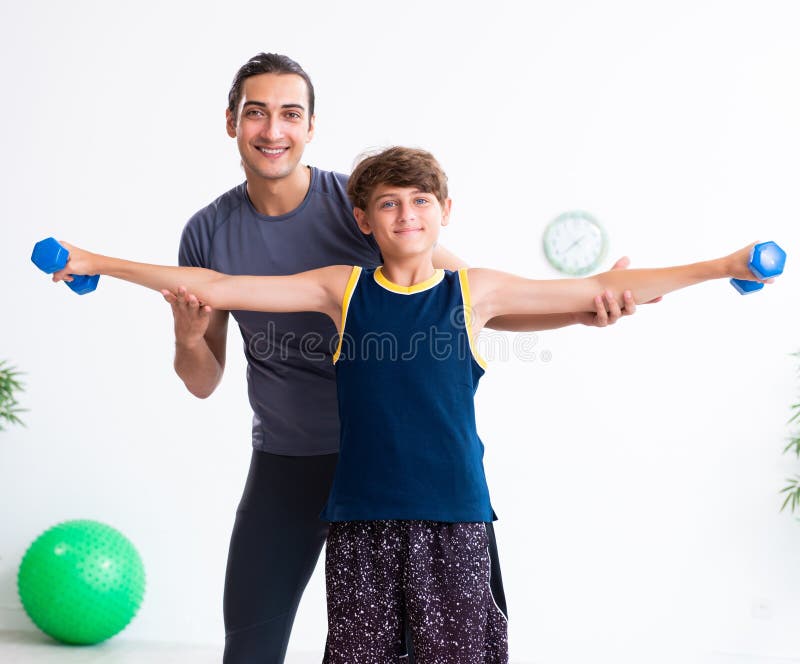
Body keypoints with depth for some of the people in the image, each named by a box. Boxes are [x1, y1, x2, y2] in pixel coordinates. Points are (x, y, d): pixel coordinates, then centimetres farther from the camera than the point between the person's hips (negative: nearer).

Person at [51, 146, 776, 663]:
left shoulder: (474, 291, 3)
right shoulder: (342, 290, 4)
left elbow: (602, 289, 4)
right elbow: (216, 287, 4)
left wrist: (724, 265, 3)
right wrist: (96, 264, 3)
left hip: (453, 514, 0)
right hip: (361, 515, 1)